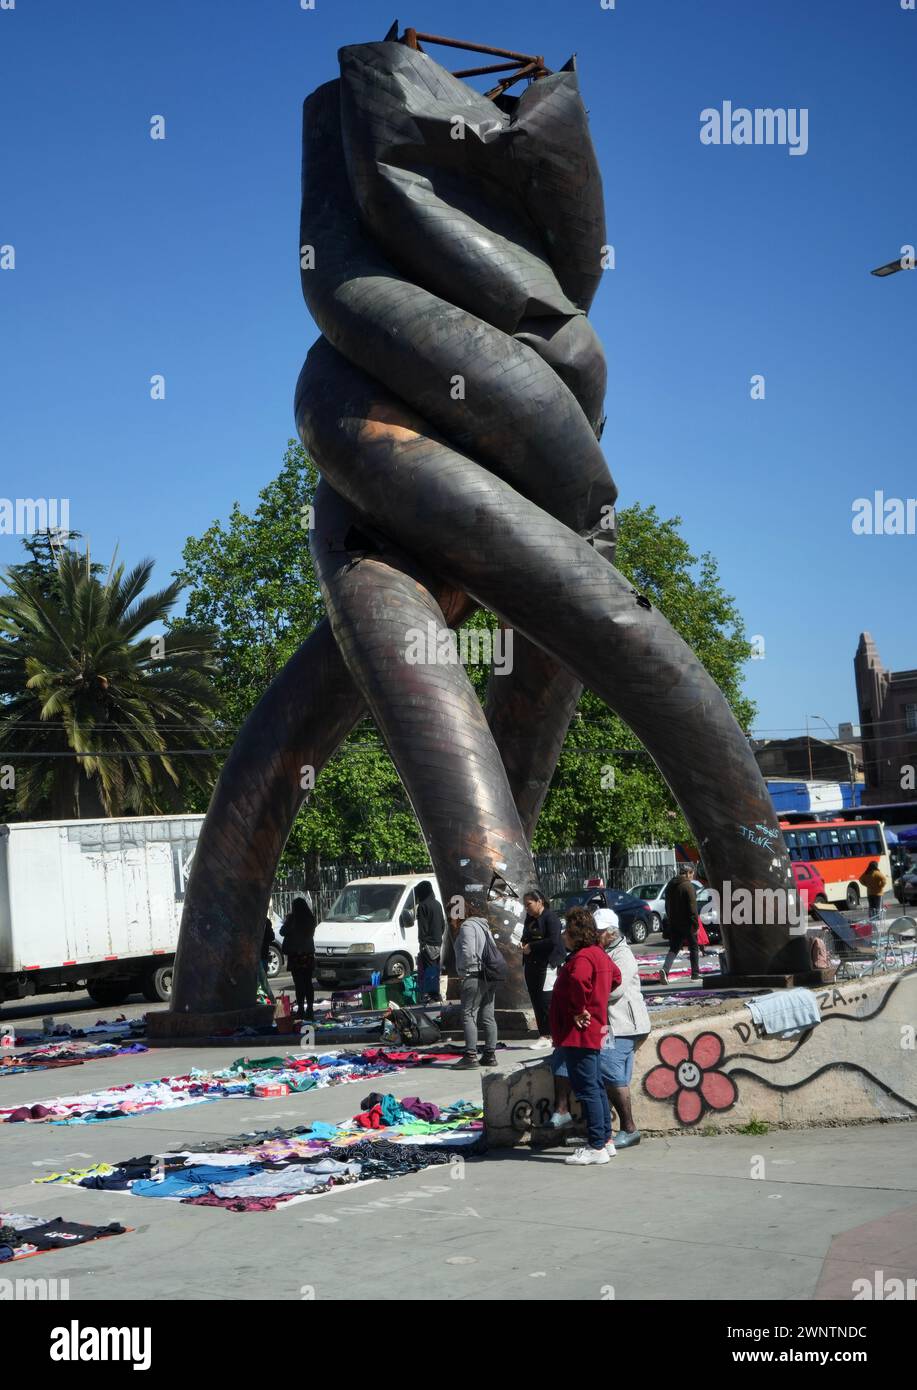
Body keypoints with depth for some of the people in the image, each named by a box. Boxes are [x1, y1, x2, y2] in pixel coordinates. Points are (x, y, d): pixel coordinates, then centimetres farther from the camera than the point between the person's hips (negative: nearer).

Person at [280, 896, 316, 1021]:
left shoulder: (292, 918, -12)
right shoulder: (311, 919, 2)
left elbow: (283, 932, -4)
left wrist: (286, 920, 10)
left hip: (295, 954, -5)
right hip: (308, 954, 5)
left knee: (299, 983, -3)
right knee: (308, 982, 9)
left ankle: (300, 1008, -4)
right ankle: (310, 1009, 9)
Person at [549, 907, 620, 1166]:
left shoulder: (581, 957, -18)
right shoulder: (598, 953, 13)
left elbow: (578, 981, -39)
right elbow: (615, 976, 30)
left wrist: (579, 1010, -23)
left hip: (578, 1034, -11)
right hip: (593, 1031, 11)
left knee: (587, 1089, -7)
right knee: (595, 1087, 17)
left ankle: (596, 1147, -5)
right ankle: (605, 1140, 25)